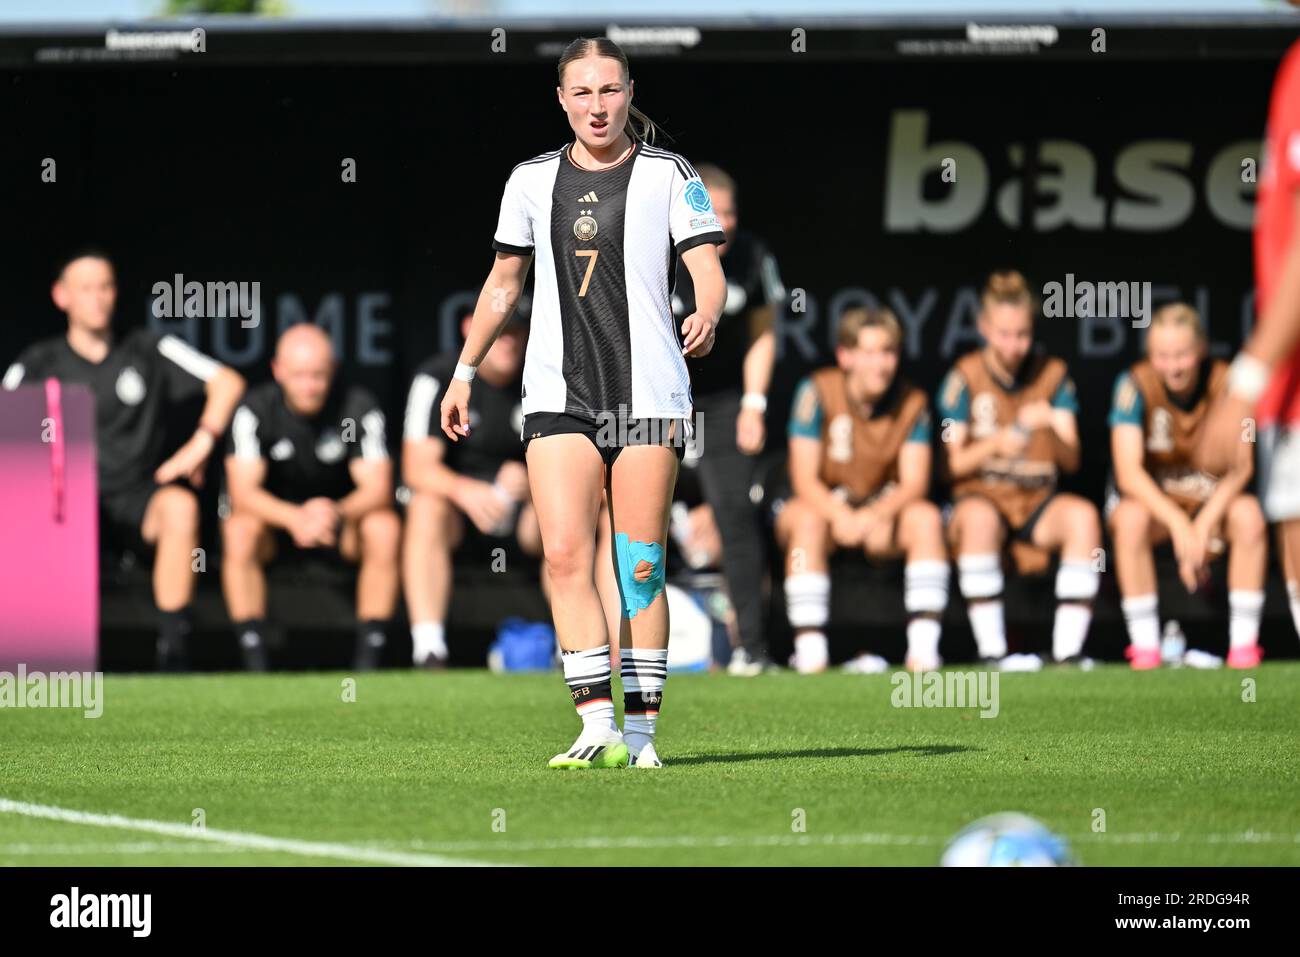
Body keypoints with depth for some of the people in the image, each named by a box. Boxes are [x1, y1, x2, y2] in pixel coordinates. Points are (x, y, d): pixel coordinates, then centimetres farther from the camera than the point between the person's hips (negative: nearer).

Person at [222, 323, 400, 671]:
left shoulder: (360, 408, -15)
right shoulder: (255, 410, -16)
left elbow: (378, 488, -21)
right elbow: (242, 492, -25)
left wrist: (338, 512, -44)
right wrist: (295, 518, -44)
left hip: (344, 509, 0)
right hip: (277, 512, 0)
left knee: (385, 528, -31)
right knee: (239, 531, -33)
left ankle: (368, 665, -27)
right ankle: (255, 666, -32)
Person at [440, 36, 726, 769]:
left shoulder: (669, 175, 2)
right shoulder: (533, 180, 11)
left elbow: (708, 268, -7)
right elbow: (504, 283, 21)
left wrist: (707, 317, -29)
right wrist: (465, 372, 19)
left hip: (649, 394, -2)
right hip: (558, 397, 2)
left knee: (640, 567, -1)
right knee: (566, 556, -12)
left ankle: (641, 730, 6)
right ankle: (598, 729, -15)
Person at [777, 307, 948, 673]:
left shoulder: (912, 402, -5)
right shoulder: (817, 392, -13)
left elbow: (914, 481, -12)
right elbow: (804, 479, -17)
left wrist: (879, 514, -34)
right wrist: (841, 517, -36)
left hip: (884, 509, 2)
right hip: (824, 504, -2)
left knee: (925, 517, -27)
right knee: (808, 521, -35)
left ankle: (924, 646, -32)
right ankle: (810, 651, -39)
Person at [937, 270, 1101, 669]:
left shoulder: (1052, 374, 7)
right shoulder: (965, 377, 0)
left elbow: (1070, 460, 0)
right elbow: (955, 463, -2)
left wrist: (1052, 430, -23)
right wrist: (996, 443, -23)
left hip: (1037, 501, 2)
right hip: (980, 496, -2)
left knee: (1083, 514, -31)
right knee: (979, 517, -38)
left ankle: (1068, 650, -31)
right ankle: (991, 650, -36)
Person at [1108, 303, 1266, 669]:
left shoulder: (1225, 382, -13)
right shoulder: (1135, 385, -18)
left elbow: (1240, 466, -16)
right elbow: (1128, 471, -23)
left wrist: (1204, 525, -30)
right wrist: (1178, 525, -35)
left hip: (1212, 497, 1)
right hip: (1149, 496, -1)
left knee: (1249, 513, -30)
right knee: (1131, 517, -35)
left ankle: (1244, 640, -23)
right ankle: (1144, 644, -27)